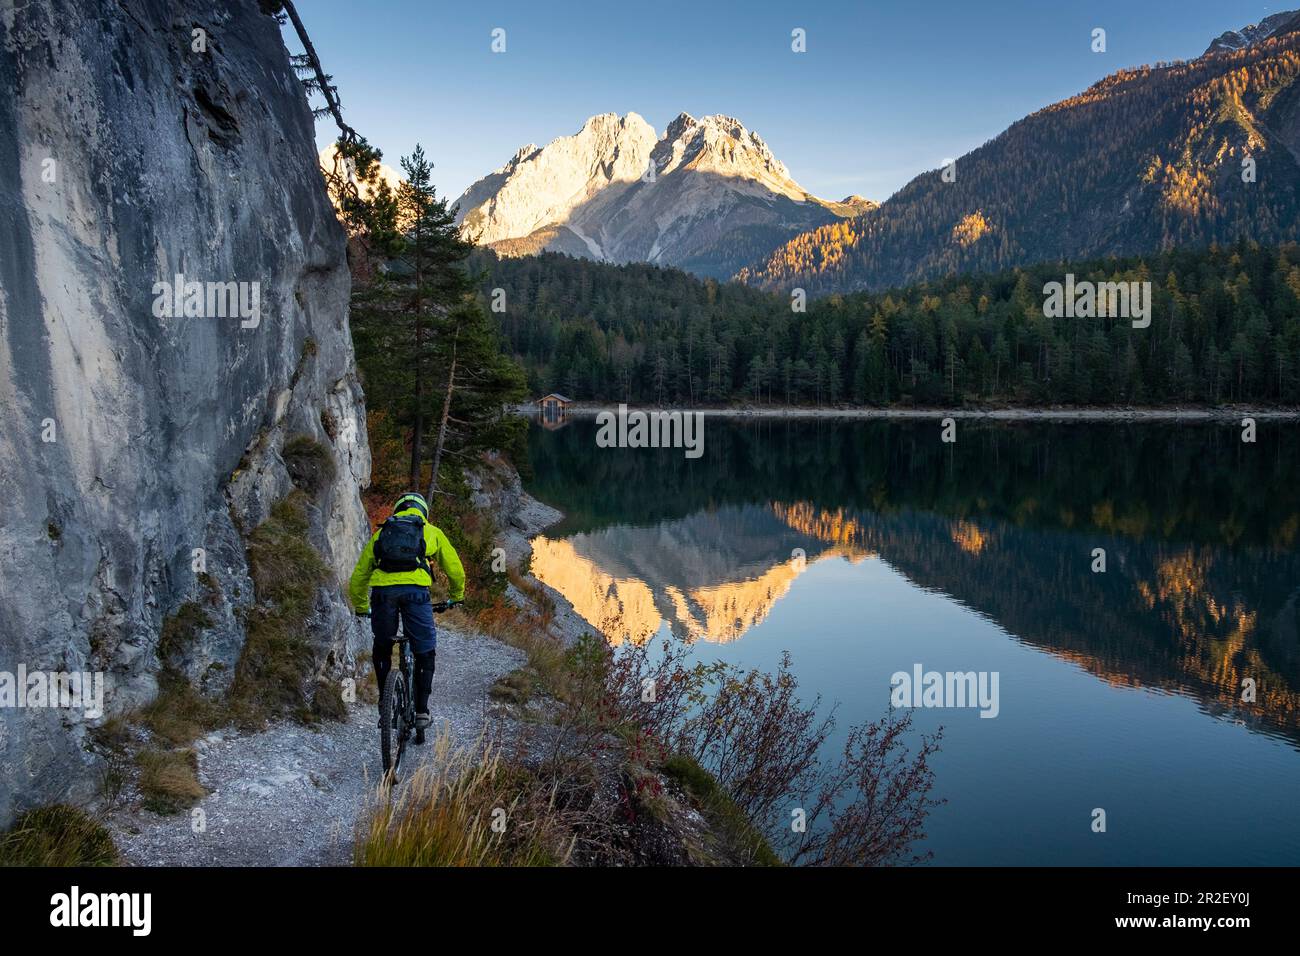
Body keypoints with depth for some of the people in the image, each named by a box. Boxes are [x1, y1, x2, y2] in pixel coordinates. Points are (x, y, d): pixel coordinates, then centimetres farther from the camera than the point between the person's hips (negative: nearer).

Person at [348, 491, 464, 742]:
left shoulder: (380, 532, 30)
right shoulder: (432, 532, 26)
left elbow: (358, 577, 31)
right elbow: (455, 569, 30)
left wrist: (360, 608, 46)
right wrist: (456, 597, 49)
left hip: (382, 591, 2)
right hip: (416, 591, -2)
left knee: (381, 651, 23)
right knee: (425, 654, 12)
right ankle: (421, 711, 5)